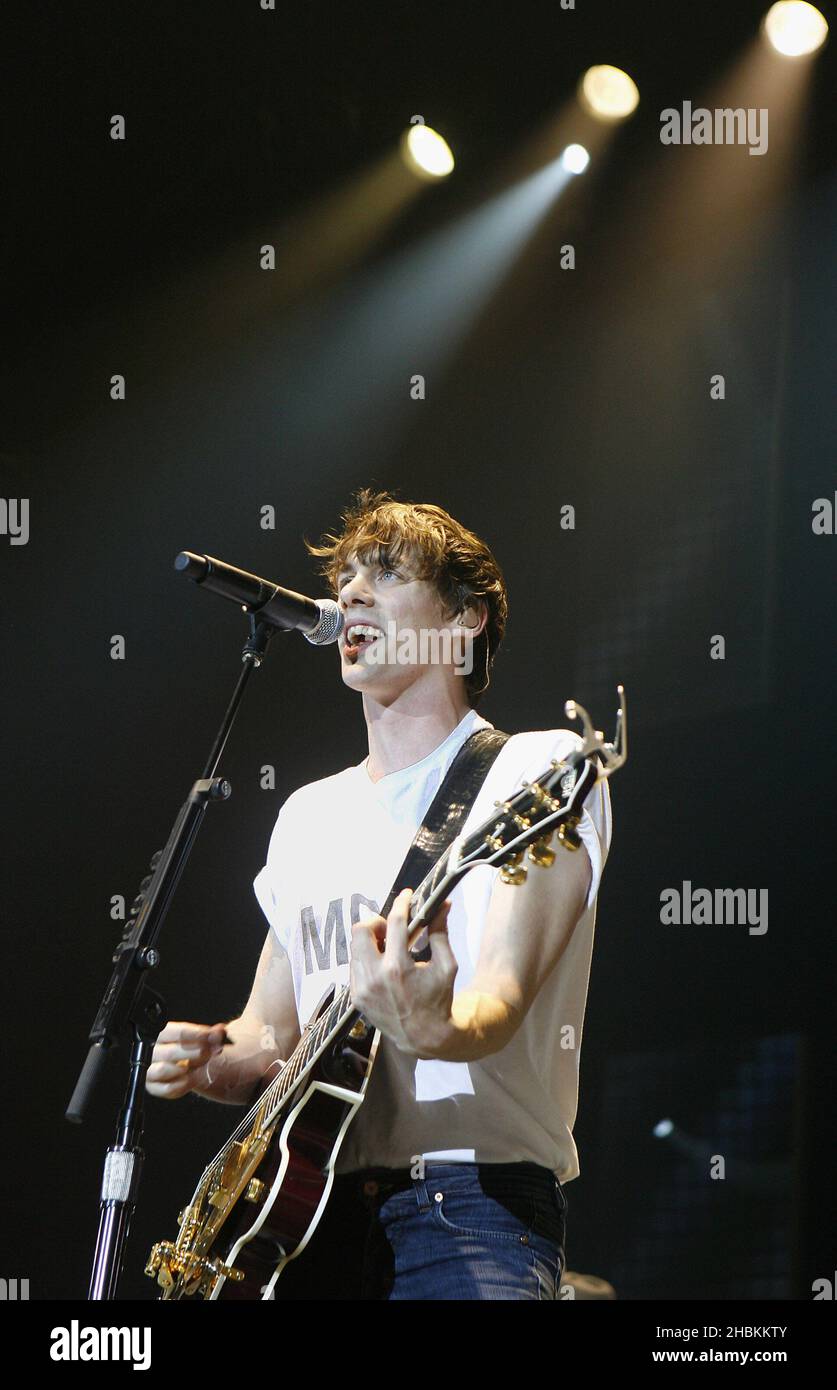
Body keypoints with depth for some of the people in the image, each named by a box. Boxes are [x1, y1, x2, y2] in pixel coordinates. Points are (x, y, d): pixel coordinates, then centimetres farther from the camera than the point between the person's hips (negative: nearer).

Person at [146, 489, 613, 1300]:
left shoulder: (540, 771, 0)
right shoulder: (308, 815, 21)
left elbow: (501, 1001, -14)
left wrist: (436, 1031, -36)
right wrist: (215, 1063, 2)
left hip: (472, 1210, -6)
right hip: (311, 1213, 6)